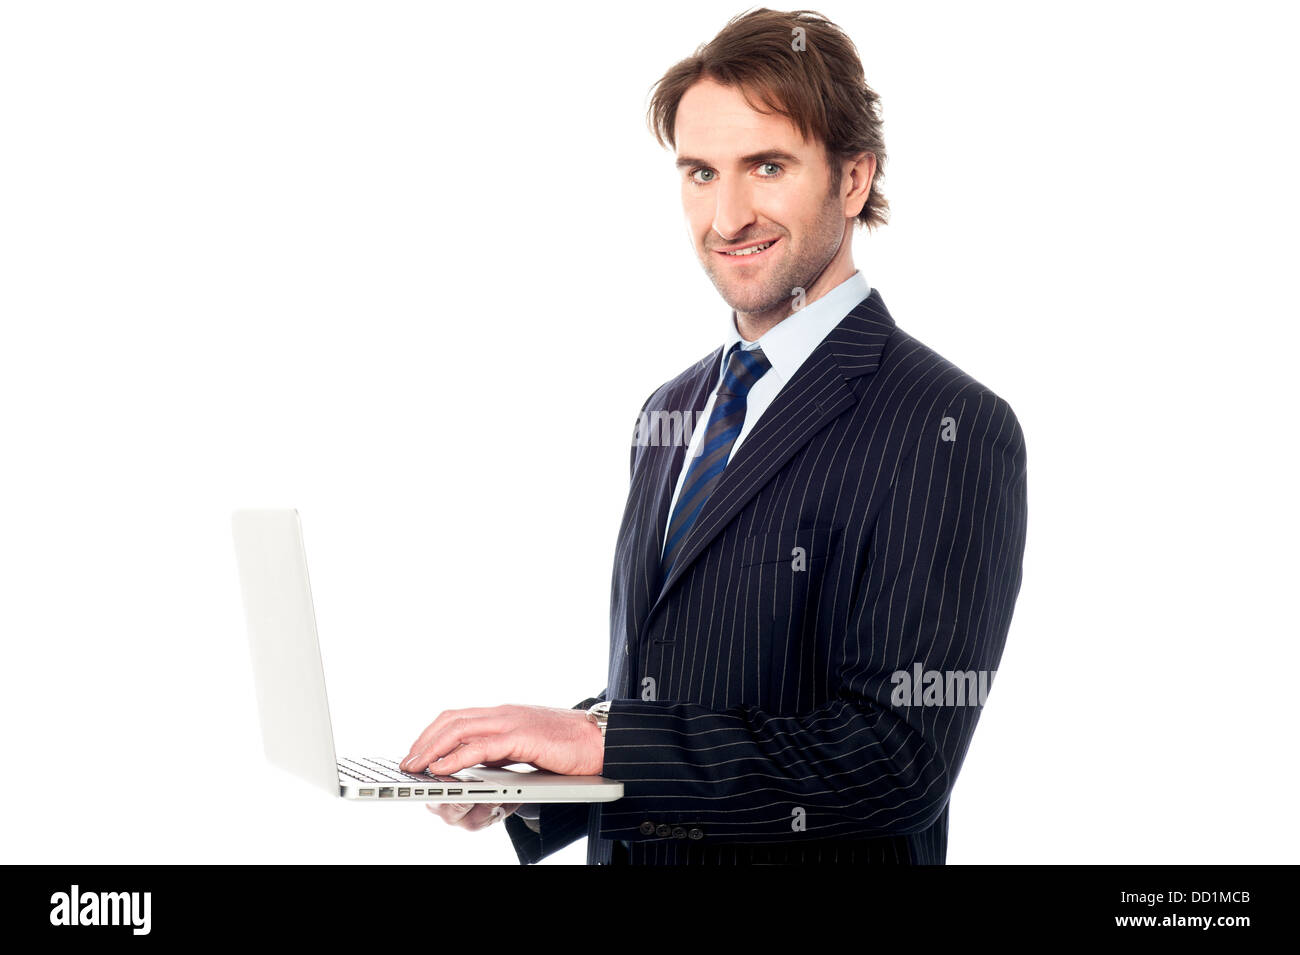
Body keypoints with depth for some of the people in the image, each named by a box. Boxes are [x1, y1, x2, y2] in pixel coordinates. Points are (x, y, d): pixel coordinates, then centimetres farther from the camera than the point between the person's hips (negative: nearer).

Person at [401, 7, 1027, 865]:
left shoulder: (952, 430, -18)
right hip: (626, 849, 6)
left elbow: (900, 754, -24)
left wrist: (602, 740, -24)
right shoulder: (671, 413, 6)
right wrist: (521, 775, -6)